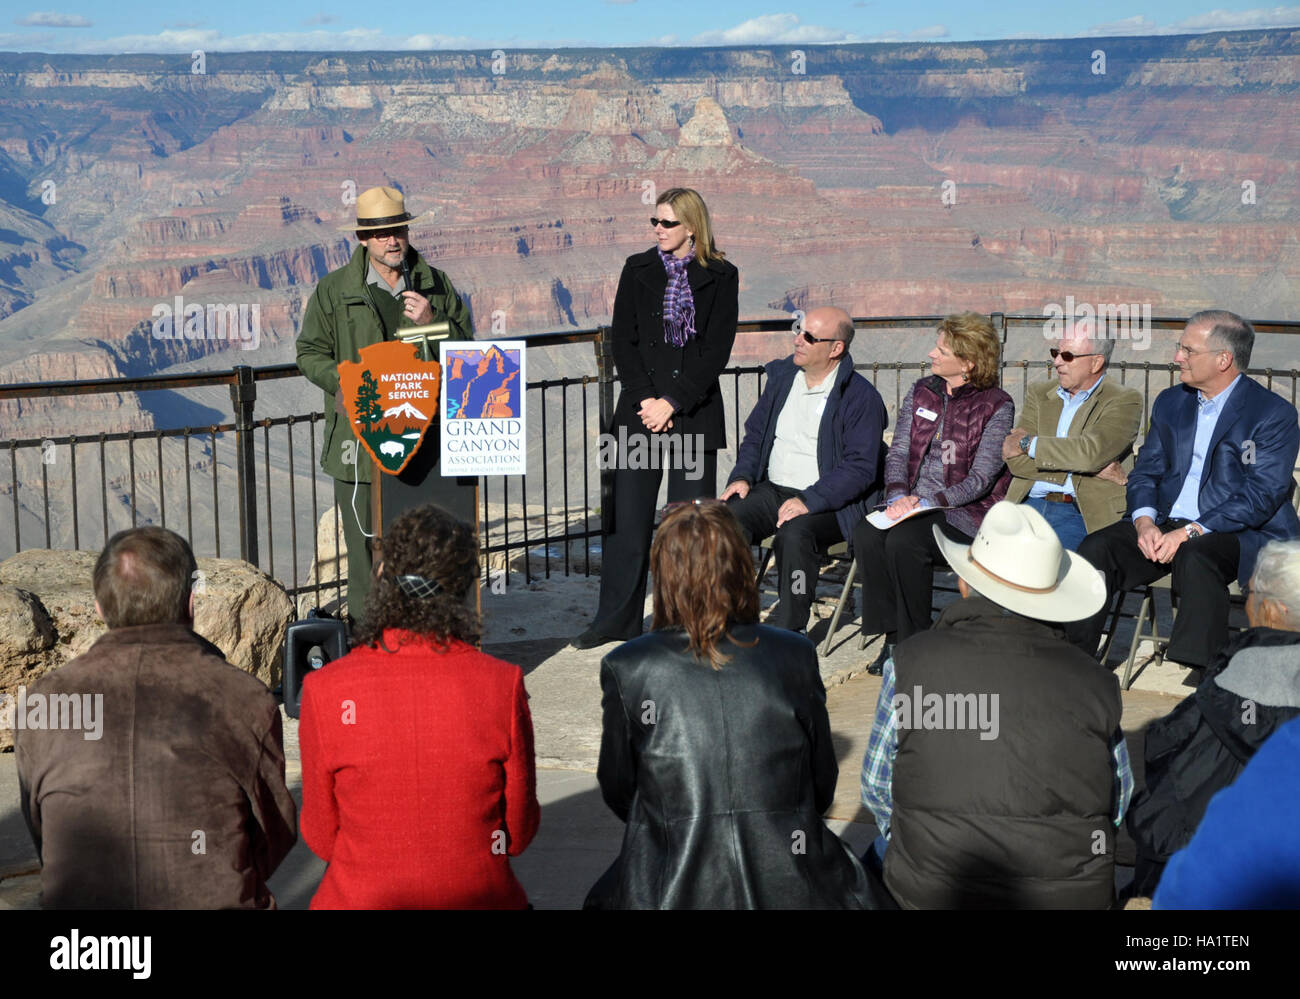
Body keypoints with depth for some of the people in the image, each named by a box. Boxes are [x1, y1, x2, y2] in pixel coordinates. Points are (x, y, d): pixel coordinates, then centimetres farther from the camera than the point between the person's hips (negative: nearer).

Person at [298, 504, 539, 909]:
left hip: (363, 898, 0)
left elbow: (321, 838, -4)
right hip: (477, 897, 0)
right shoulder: (503, 686, -13)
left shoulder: (326, 692, -14)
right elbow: (517, 833, -3)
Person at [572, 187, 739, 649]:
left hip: (695, 410, -2)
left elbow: (717, 349, -4)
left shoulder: (721, 276, 2)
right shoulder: (637, 269, 9)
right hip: (640, 409, 2)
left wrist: (672, 402, -11)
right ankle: (617, 619, 10)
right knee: (628, 516, 1)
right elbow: (623, 339, 5)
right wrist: (645, 399, -7)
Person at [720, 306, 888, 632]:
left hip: (829, 503, -5)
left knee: (794, 533, -36)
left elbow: (861, 467, -13)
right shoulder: (781, 376, 13)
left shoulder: (861, 397, -7)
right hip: (770, 490, 6)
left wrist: (809, 500, -23)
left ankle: (789, 629, -22)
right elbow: (754, 434, 22)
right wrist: (742, 476, 3)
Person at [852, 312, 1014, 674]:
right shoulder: (921, 393, 12)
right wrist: (898, 496, -10)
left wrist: (927, 502, -20)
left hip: (967, 511, -5)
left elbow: (980, 479, -11)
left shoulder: (997, 406, -5)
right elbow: (898, 453, 9)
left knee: (904, 540, -32)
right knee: (866, 534, -25)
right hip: (913, 504, 5)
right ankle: (892, 637, -16)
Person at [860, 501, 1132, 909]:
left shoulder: (911, 663, -8)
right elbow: (1117, 803, 7)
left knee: (884, 848, 29)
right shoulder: (1093, 681, -5)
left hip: (933, 891, -1)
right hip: (1075, 894, 1)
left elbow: (877, 787, 2)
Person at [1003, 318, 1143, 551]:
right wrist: (1086, 469, -6)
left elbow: (1092, 451, -15)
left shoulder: (1125, 400, 4)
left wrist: (1028, 444, -4)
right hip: (1030, 504, 4)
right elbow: (1016, 460, 3)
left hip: (1081, 514, -4)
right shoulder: (1039, 394, 18)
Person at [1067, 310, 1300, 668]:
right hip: (1164, 526, 6)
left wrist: (1191, 533, -22)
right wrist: (1144, 521, -9)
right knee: (1096, 548, -21)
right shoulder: (1170, 403, 16)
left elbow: (1262, 496, -13)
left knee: (1195, 557, -38)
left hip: (1239, 532, -5)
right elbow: (1145, 472, 14)